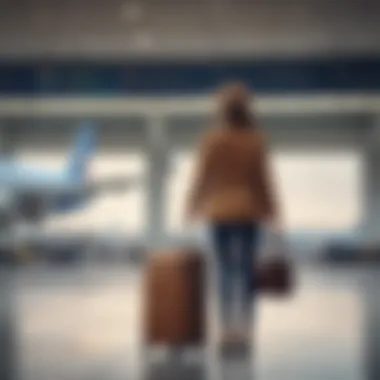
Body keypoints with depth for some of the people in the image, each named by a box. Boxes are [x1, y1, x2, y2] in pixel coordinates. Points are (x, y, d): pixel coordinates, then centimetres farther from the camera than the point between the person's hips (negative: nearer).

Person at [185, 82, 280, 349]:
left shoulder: (211, 139, -5)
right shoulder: (257, 139, -2)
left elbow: (202, 176, -3)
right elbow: (264, 178, -1)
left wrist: (194, 207, 6)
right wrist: (271, 211, 6)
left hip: (221, 211, -1)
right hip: (250, 211, 1)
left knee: (225, 270, 4)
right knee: (248, 269, 5)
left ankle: (228, 327, 1)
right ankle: (245, 327, 5)